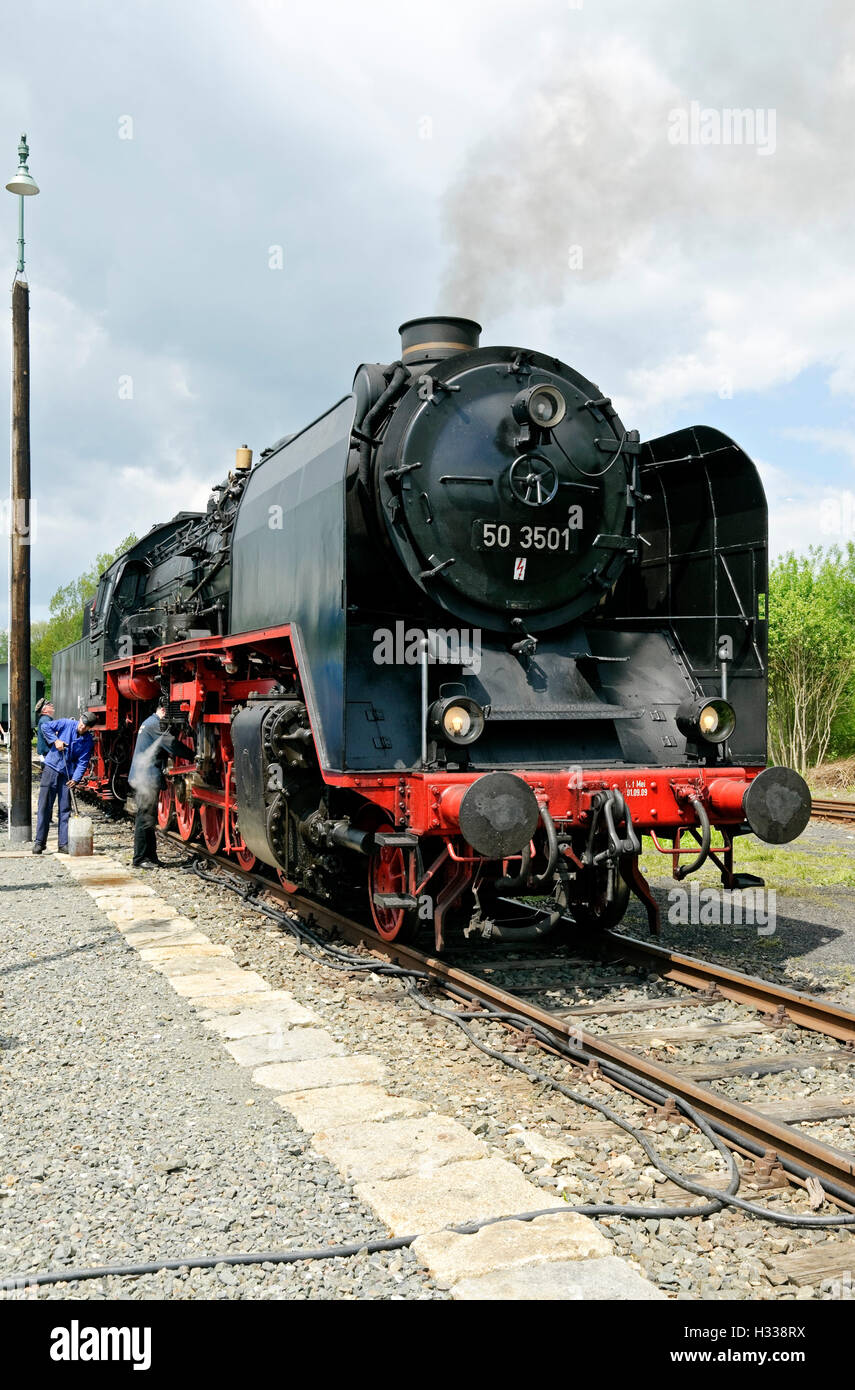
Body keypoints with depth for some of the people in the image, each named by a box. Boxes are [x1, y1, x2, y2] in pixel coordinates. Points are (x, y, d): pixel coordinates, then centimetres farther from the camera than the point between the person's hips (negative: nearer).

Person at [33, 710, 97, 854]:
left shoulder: (88, 741, -2)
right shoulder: (67, 724, -5)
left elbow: (82, 763, -5)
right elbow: (47, 727, 0)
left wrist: (75, 779, -17)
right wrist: (55, 741, -12)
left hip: (68, 774, 1)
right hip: (51, 768, -1)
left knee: (65, 809, 3)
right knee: (44, 806, -2)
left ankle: (63, 844, 8)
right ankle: (39, 842, 3)